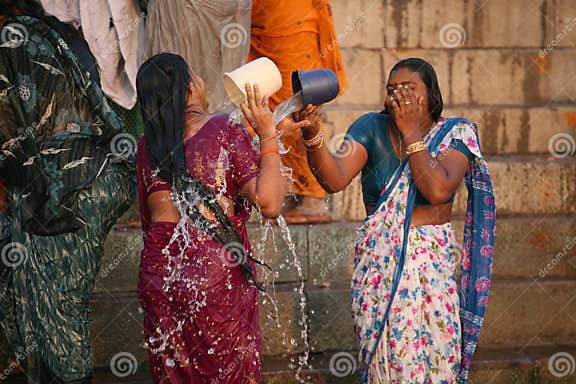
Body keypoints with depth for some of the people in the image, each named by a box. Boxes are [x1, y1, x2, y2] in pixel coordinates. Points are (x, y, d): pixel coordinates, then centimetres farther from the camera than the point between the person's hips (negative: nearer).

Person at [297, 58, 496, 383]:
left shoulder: (455, 134, -3)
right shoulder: (372, 129, -2)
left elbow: (438, 190, -21)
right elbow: (335, 179, -19)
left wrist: (411, 131, -17)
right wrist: (313, 136, -36)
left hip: (435, 263, 0)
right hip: (380, 262, 0)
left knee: (439, 358, 3)